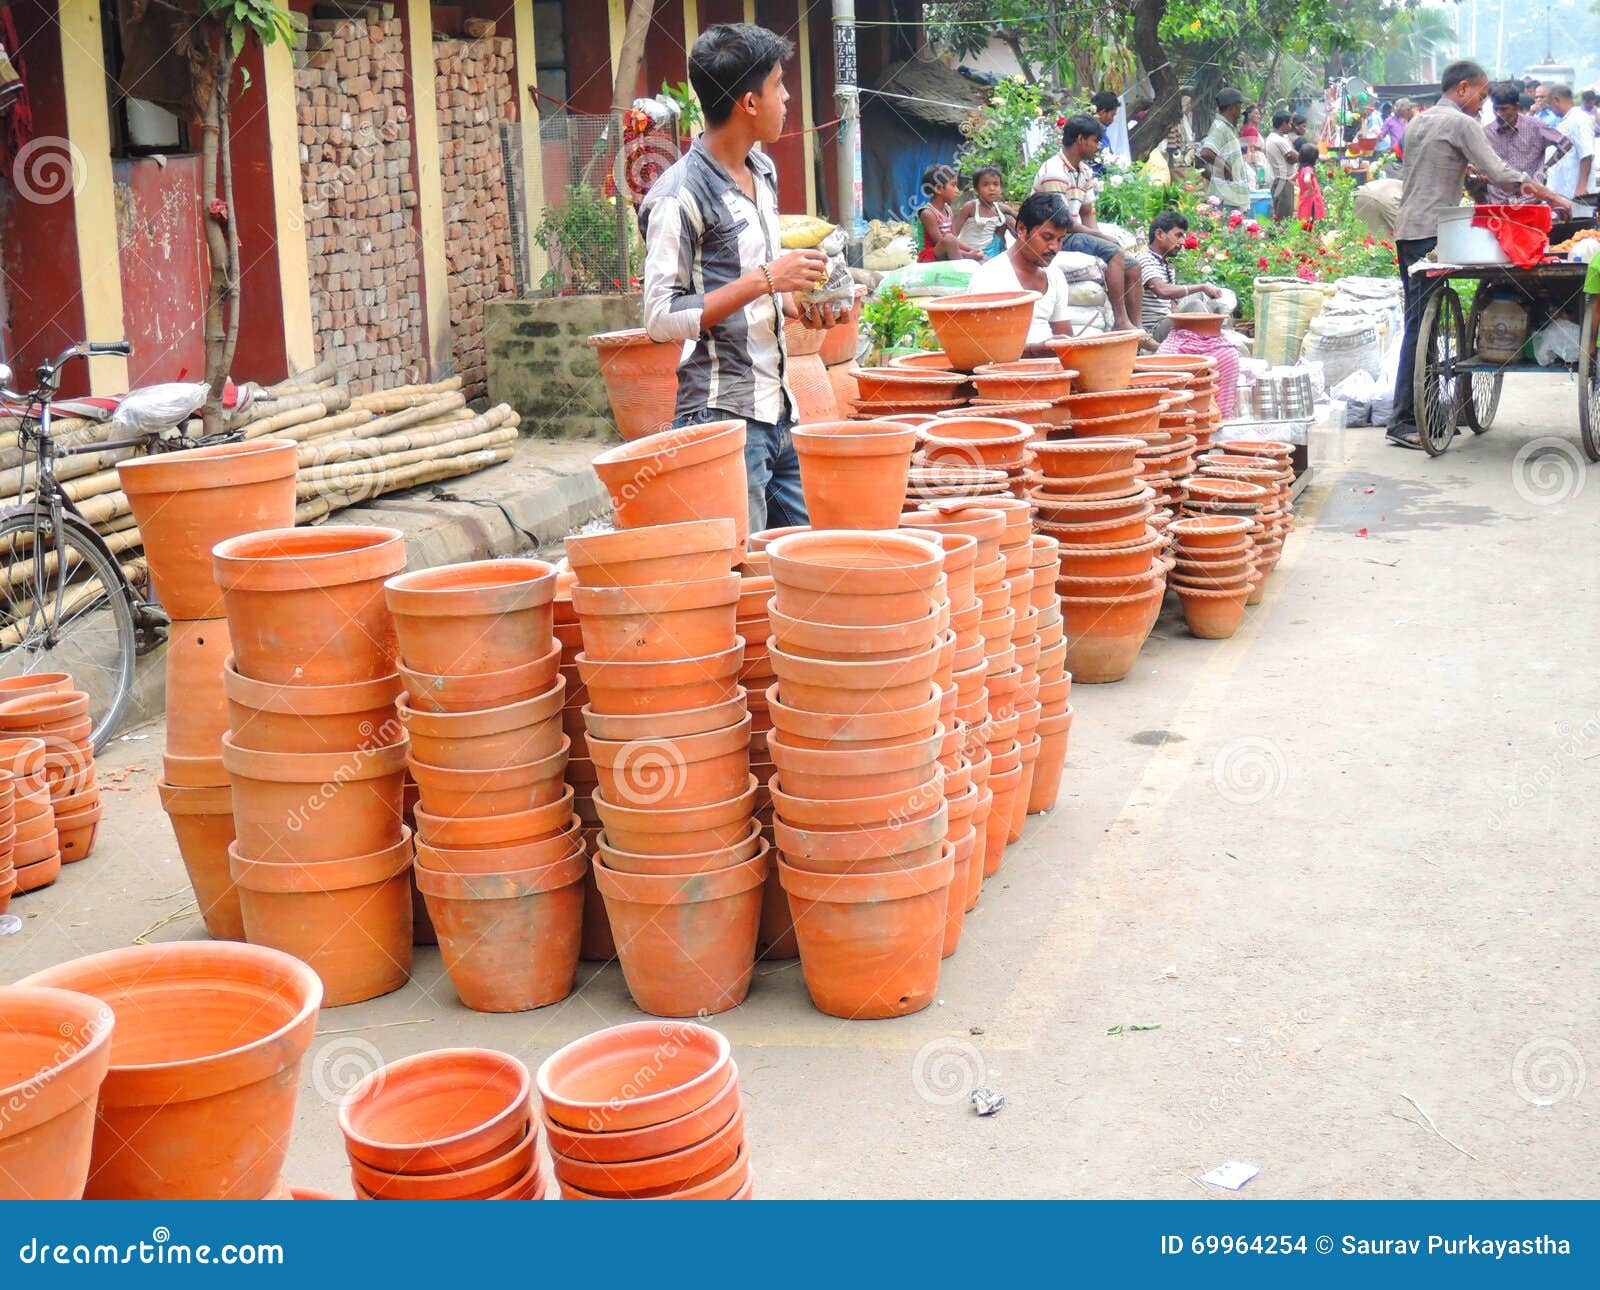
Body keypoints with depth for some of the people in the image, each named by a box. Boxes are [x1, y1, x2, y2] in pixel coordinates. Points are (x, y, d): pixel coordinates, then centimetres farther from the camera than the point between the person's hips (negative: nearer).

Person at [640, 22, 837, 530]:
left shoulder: (763, 170, 14)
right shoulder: (680, 195, -13)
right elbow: (661, 318, -17)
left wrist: (795, 303, 6)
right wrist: (764, 280, -20)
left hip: (777, 408, 9)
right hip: (724, 417, -8)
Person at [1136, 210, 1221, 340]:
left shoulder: (1169, 266, 21)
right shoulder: (1145, 259, -9)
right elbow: (1162, 291, -26)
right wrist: (1202, 287, -23)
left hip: (1167, 327, 9)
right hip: (1151, 330, -9)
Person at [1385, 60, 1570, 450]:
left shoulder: (1419, 122, 19)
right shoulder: (1460, 123, -8)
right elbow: (1498, 171, -14)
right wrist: (1549, 195, -5)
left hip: (1407, 231, 9)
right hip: (1431, 232, -9)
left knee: (1419, 321, 12)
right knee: (1420, 326, -10)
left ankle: (1421, 410, 15)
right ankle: (1403, 421, -12)